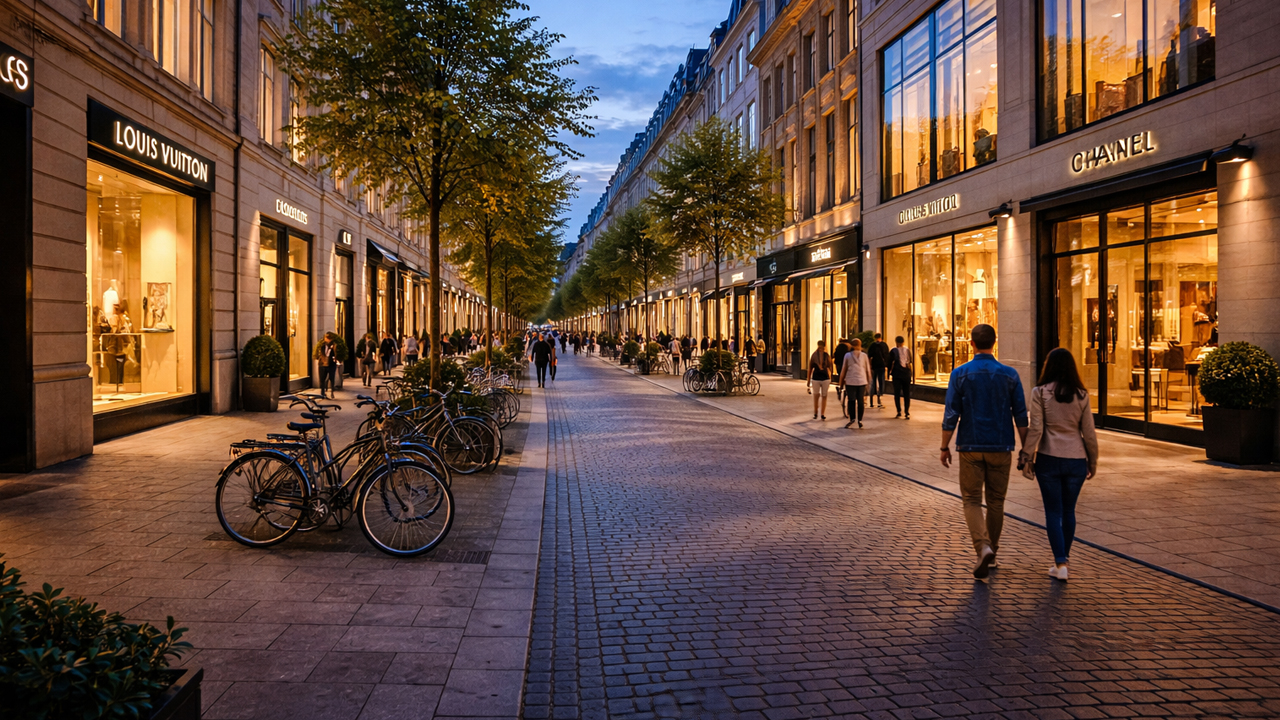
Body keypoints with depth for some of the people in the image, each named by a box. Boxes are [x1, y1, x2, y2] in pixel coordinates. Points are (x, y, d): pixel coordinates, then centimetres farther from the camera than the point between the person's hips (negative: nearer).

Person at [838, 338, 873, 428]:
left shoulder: (847, 355, 0)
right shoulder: (864, 355, 3)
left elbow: (844, 369, 3)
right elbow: (868, 370, 8)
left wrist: (841, 380, 11)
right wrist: (868, 380, 18)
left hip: (850, 381, -1)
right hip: (862, 381, 1)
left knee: (851, 401, 4)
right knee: (860, 401, 7)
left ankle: (852, 419, -5)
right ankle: (859, 420, 7)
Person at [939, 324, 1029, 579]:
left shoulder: (960, 373, -6)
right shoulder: (1009, 374, -1)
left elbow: (951, 415, -7)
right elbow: (1021, 416, 0)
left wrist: (945, 446, 2)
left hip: (971, 447, -2)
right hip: (1000, 447, 2)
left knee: (972, 500, 3)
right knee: (996, 501, 14)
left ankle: (983, 547, -17)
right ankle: (991, 551, 25)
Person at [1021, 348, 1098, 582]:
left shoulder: (1040, 392, -6)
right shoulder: (1081, 395, 1)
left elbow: (1035, 428, -10)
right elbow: (1089, 432, 4)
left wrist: (1026, 457, -4)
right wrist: (1093, 460, 14)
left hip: (1049, 459, -2)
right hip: (1076, 460, 3)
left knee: (1053, 512, 4)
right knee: (1069, 511, 16)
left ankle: (1060, 564, -1)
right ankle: (1064, 556, 30)